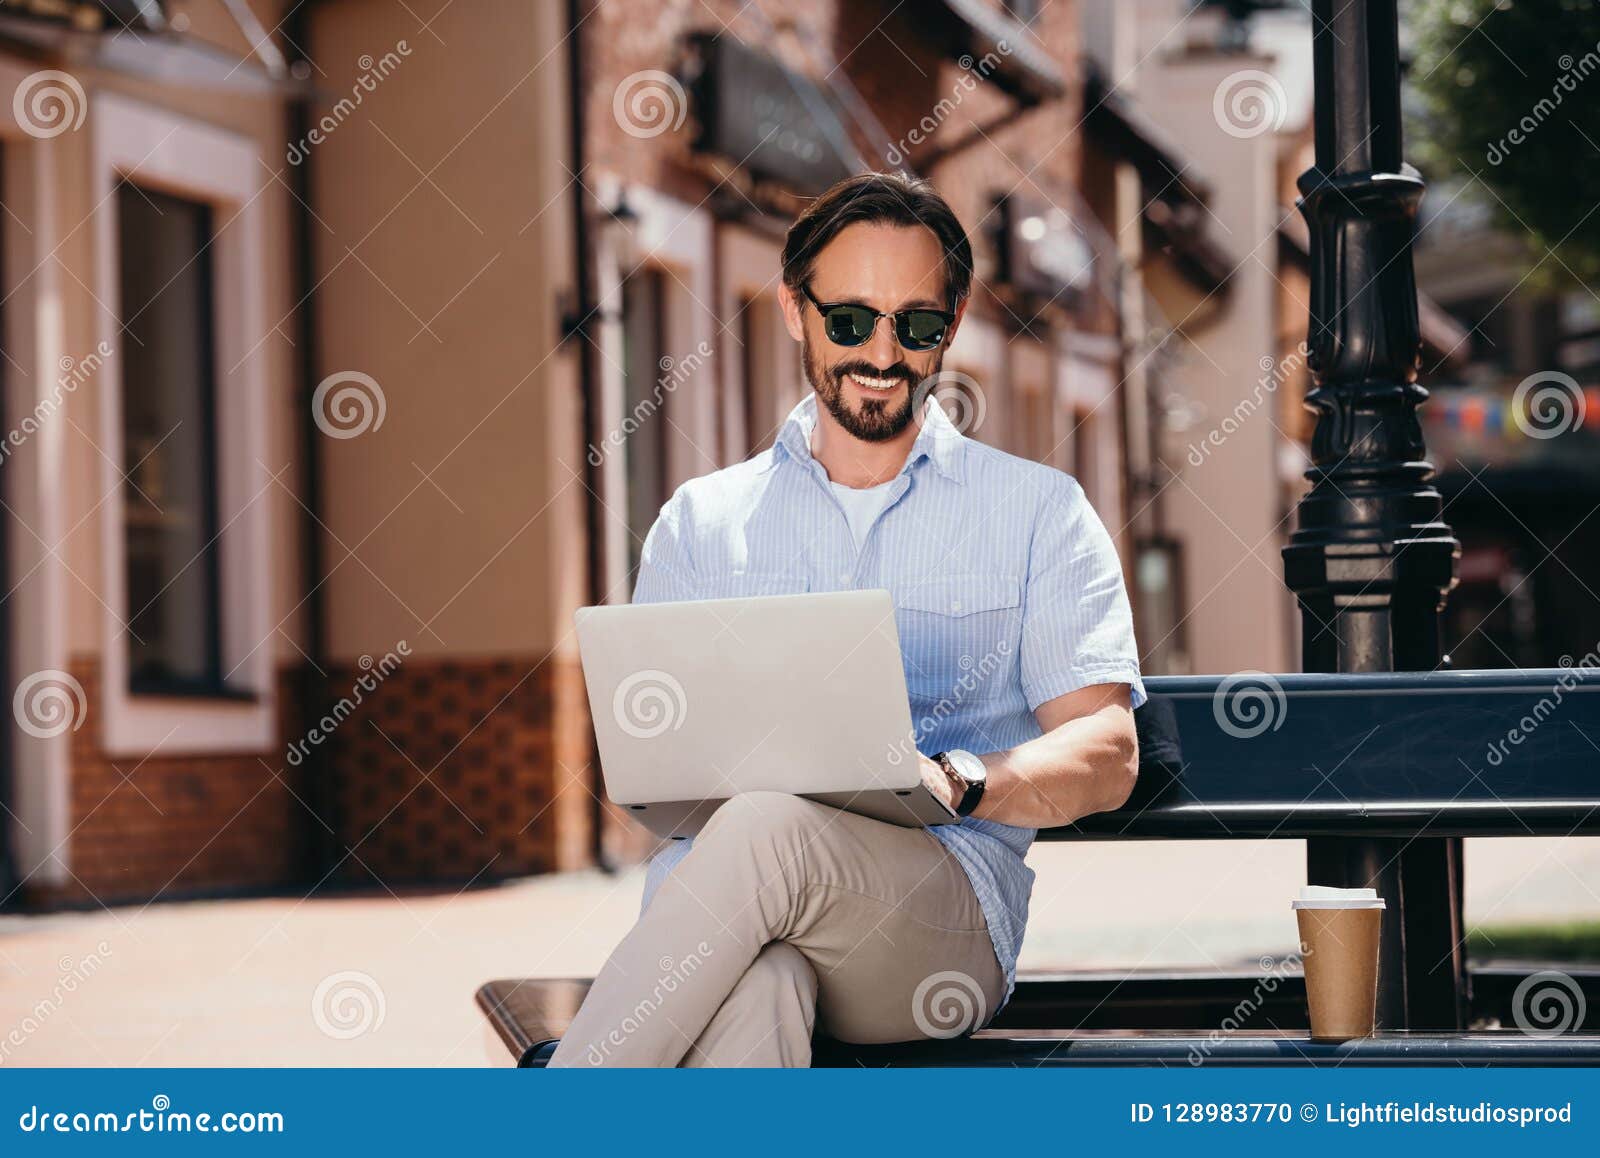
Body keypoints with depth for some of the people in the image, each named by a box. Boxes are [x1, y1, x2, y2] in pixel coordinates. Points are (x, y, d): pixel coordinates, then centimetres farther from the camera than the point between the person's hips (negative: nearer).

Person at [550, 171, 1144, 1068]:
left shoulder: (1037, 512, 18)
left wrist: (953, 780, -15)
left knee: (767, 833, -37)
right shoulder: (700, 521, 24)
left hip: (944, 908, -1)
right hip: (713, 884, 1)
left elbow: (1106, 758, 7)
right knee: (752, 985, -39)